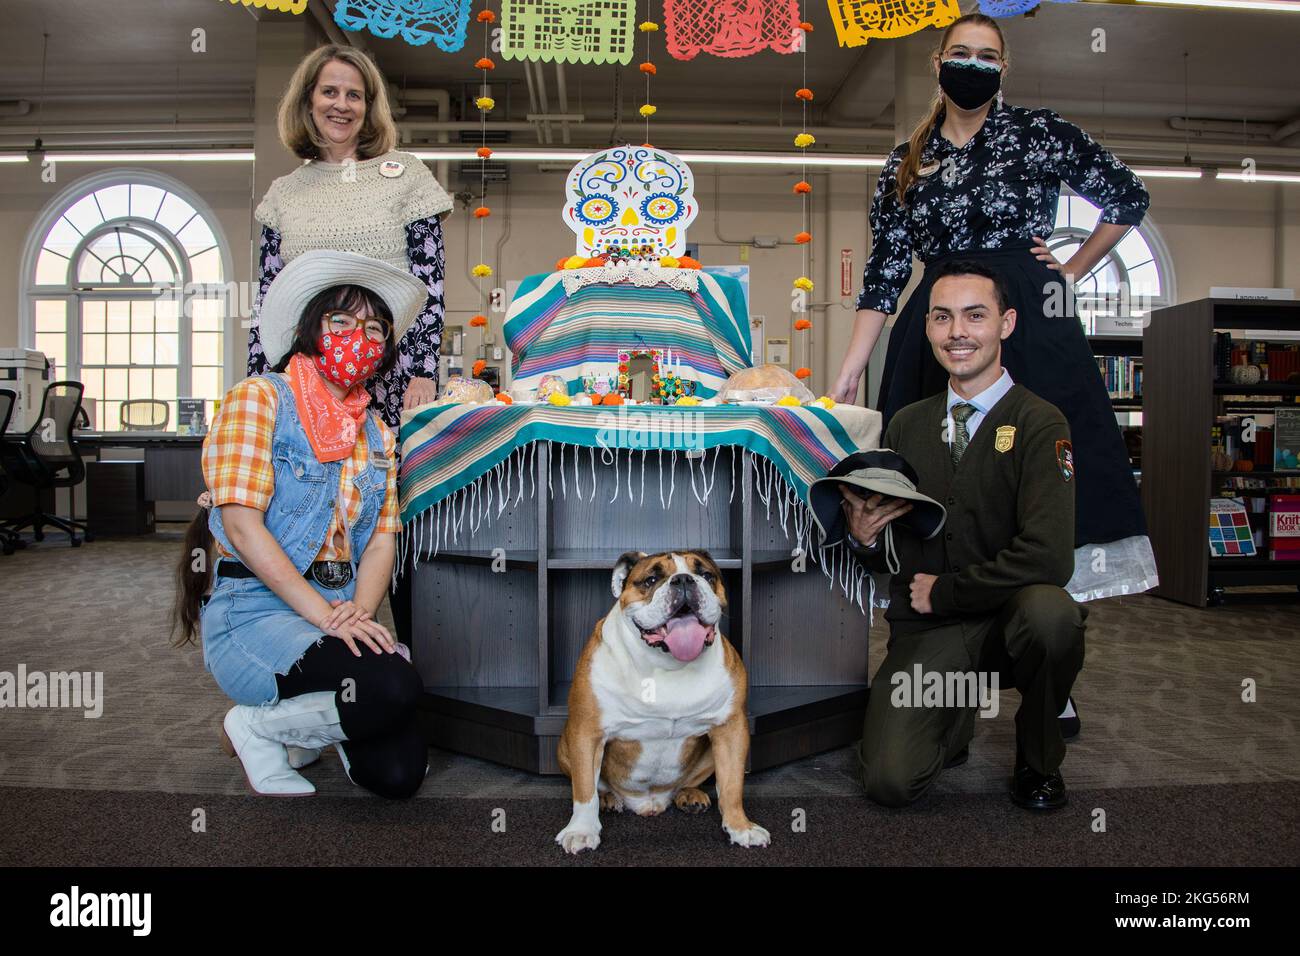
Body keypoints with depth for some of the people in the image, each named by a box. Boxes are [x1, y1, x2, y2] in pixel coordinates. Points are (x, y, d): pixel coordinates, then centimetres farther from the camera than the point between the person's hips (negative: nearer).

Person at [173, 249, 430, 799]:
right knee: (393, 688, -31)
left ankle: (305, 722, 20)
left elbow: (381, 542, 7)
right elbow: (243, 526, -14)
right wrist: (325, 616, -20)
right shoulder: (259, 398, -3)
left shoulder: (376, 433, 15)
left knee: (399, 774, -11)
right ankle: (255, 727, -2)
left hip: (341, 615, 6)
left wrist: (359, 614, -14)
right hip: (253, 610, -6)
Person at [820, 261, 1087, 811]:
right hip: (925, 629, 2)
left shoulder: (1039, 424, -7)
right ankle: (955, 718, 20)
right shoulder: (906, 425, 7)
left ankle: (1039, 761, -3)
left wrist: (942, 591, -13)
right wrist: (861, 534, -10)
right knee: (889, 781, -18)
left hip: (1010, 618, -2)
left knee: (1050, 614, -37)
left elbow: (1048, 557, -21)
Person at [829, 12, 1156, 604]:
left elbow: (1129, 197, 14)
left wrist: (1071, 272, 8)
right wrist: (849, 371, 0)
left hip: (1031, 331, -2)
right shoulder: (905, 164, 13)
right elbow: (884, 274, 7)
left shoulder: (1038, 132, 6)